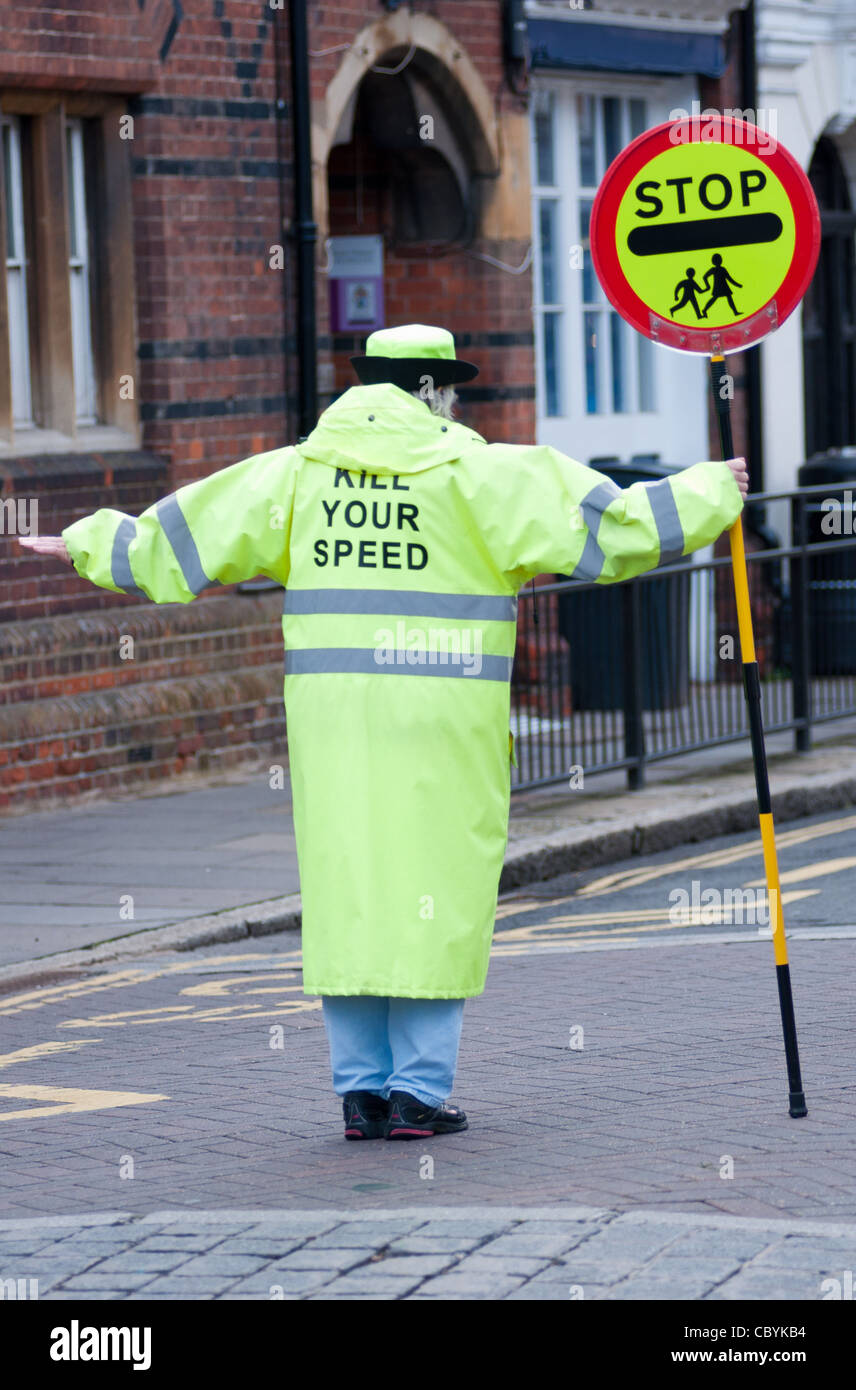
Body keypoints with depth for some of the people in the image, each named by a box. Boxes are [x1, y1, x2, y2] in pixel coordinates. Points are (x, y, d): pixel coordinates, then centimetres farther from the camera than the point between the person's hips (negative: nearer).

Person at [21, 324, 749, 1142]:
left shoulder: (295, 473, 9)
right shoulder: (478, 475, -2)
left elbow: (175, 539, 15)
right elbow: (608, 524, -3)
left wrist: (86, 545, 30)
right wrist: (711, 493, 9)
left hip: (333, 711, 4)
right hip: (441, 718, -4)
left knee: (346, 890, 8)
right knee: (434, 893, 2)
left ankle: (361, 1089, 9)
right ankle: (418, 1090, 1)